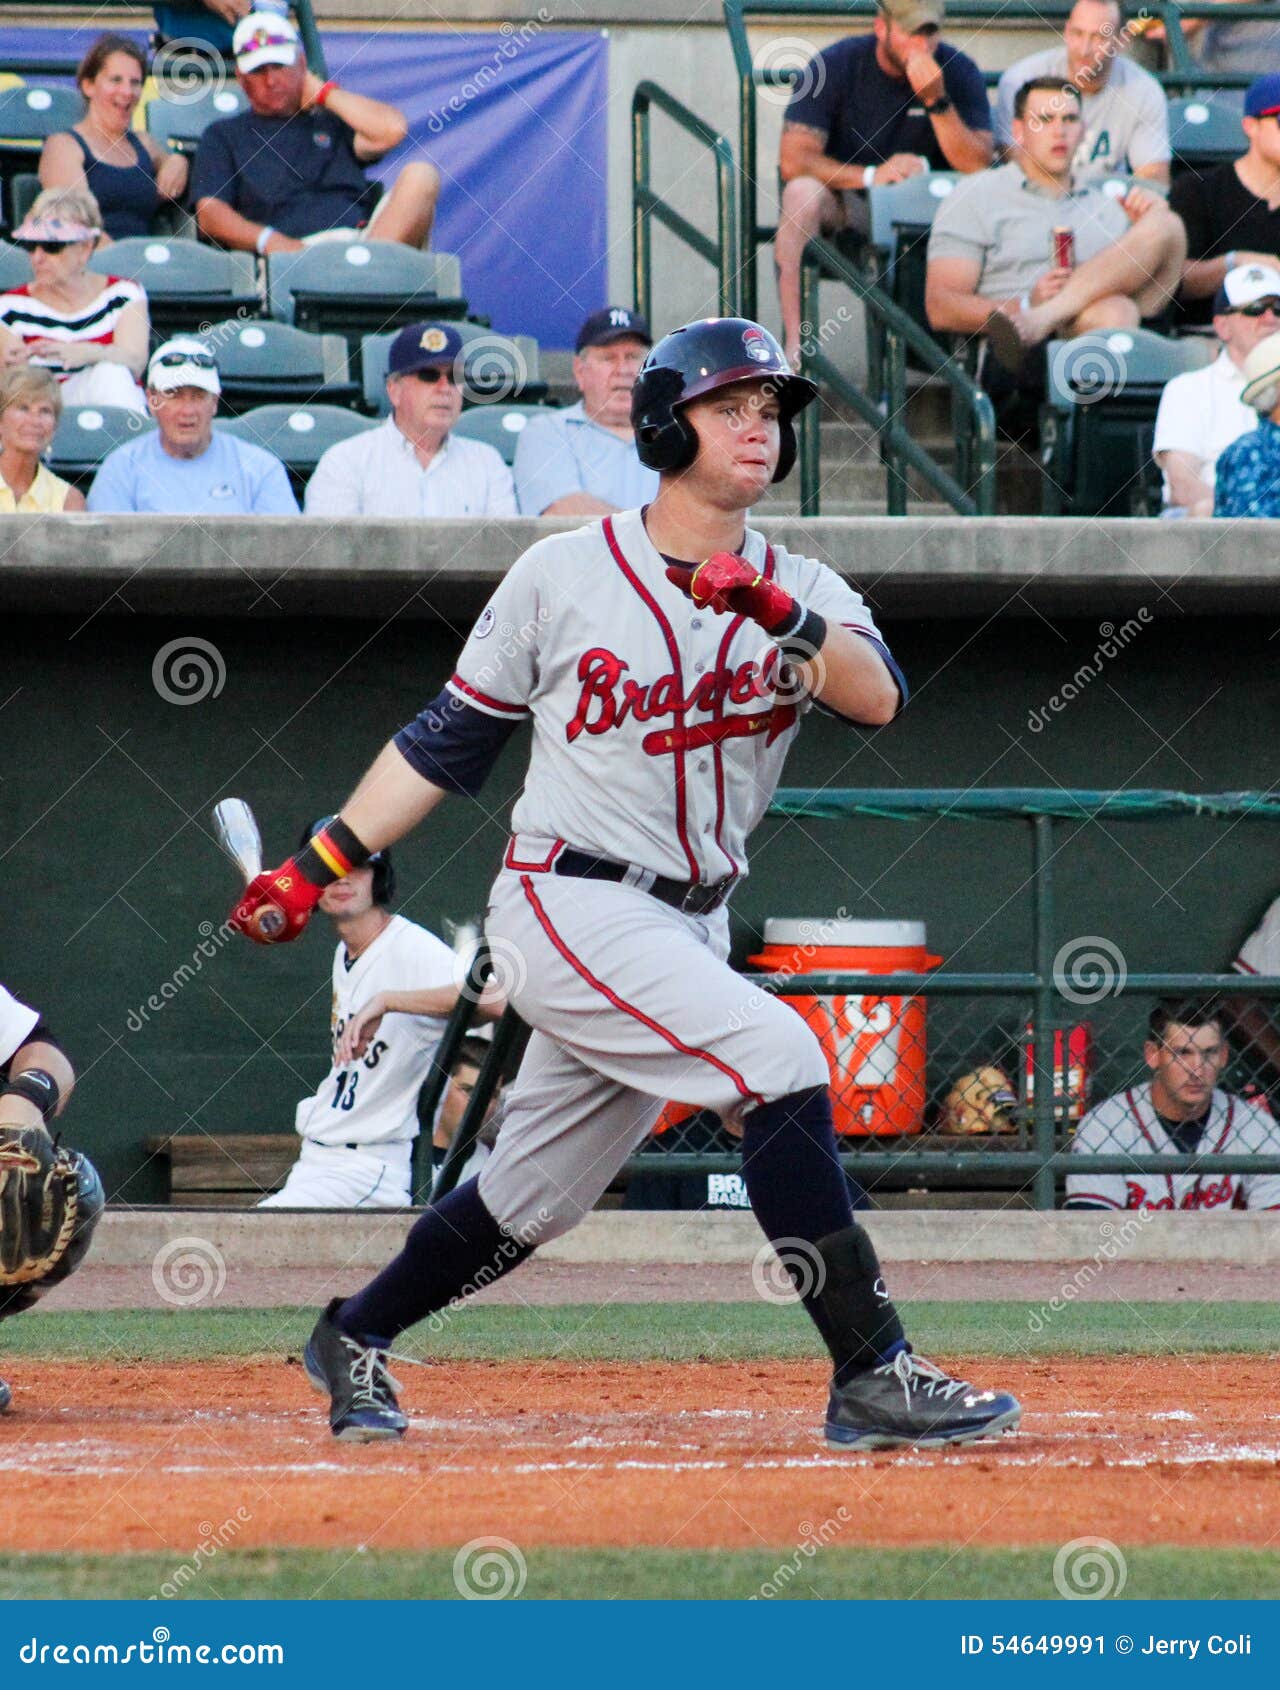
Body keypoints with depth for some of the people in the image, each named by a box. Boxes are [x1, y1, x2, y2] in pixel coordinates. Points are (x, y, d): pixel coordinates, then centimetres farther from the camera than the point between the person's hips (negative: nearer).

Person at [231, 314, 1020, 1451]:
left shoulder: (802, 592, 6)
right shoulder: (564, 575, -2)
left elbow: (877, 698, -14)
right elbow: (450, 739, 6)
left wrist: (779, 615, -30)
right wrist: (320, 865, 4)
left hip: (691, 926, 5)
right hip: (572, 909, -5)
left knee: (533, 1198, 13)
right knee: (779, 1060, -23)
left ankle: (355, 1340, 35)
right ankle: (872, 1375, -22)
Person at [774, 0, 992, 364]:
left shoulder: (958, 72, -5)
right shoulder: (835, 65, -10)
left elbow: (978, 167, -14)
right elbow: (793, 160, -17)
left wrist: (937, 100, -27)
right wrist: (871, 175, -30)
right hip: (844, 201, -1)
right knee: (803, 192, -35)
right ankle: (794, 345, -34)